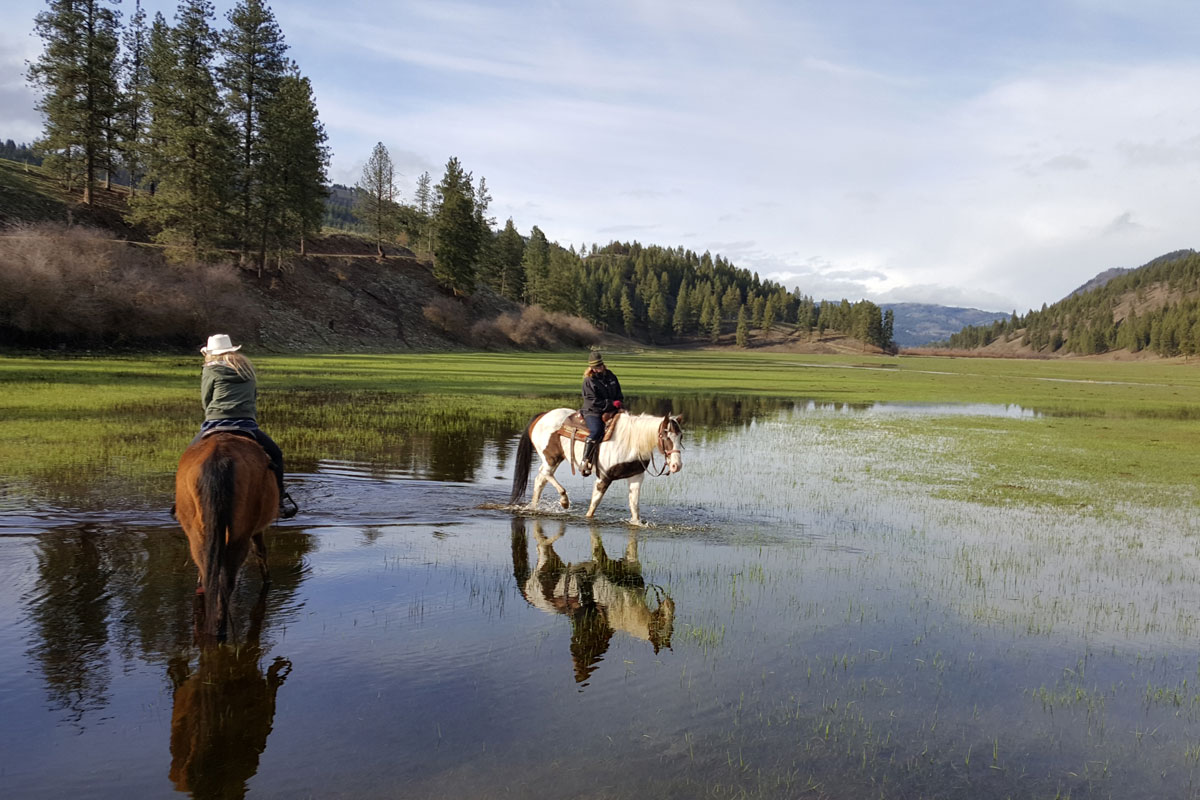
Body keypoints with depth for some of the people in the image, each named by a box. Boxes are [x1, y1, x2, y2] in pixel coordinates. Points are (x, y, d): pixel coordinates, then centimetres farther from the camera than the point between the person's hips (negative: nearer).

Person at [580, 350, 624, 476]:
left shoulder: (610, 376, 12)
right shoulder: (588, 381, -5)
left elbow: (619, 394, 21)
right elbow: (594, 402, -12)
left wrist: (620, 404, 0)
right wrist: (613, 404, -15)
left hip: (611, 411, 6)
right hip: (593, 412, -6)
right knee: (596, 431, -33)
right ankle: (585, 462, -30)